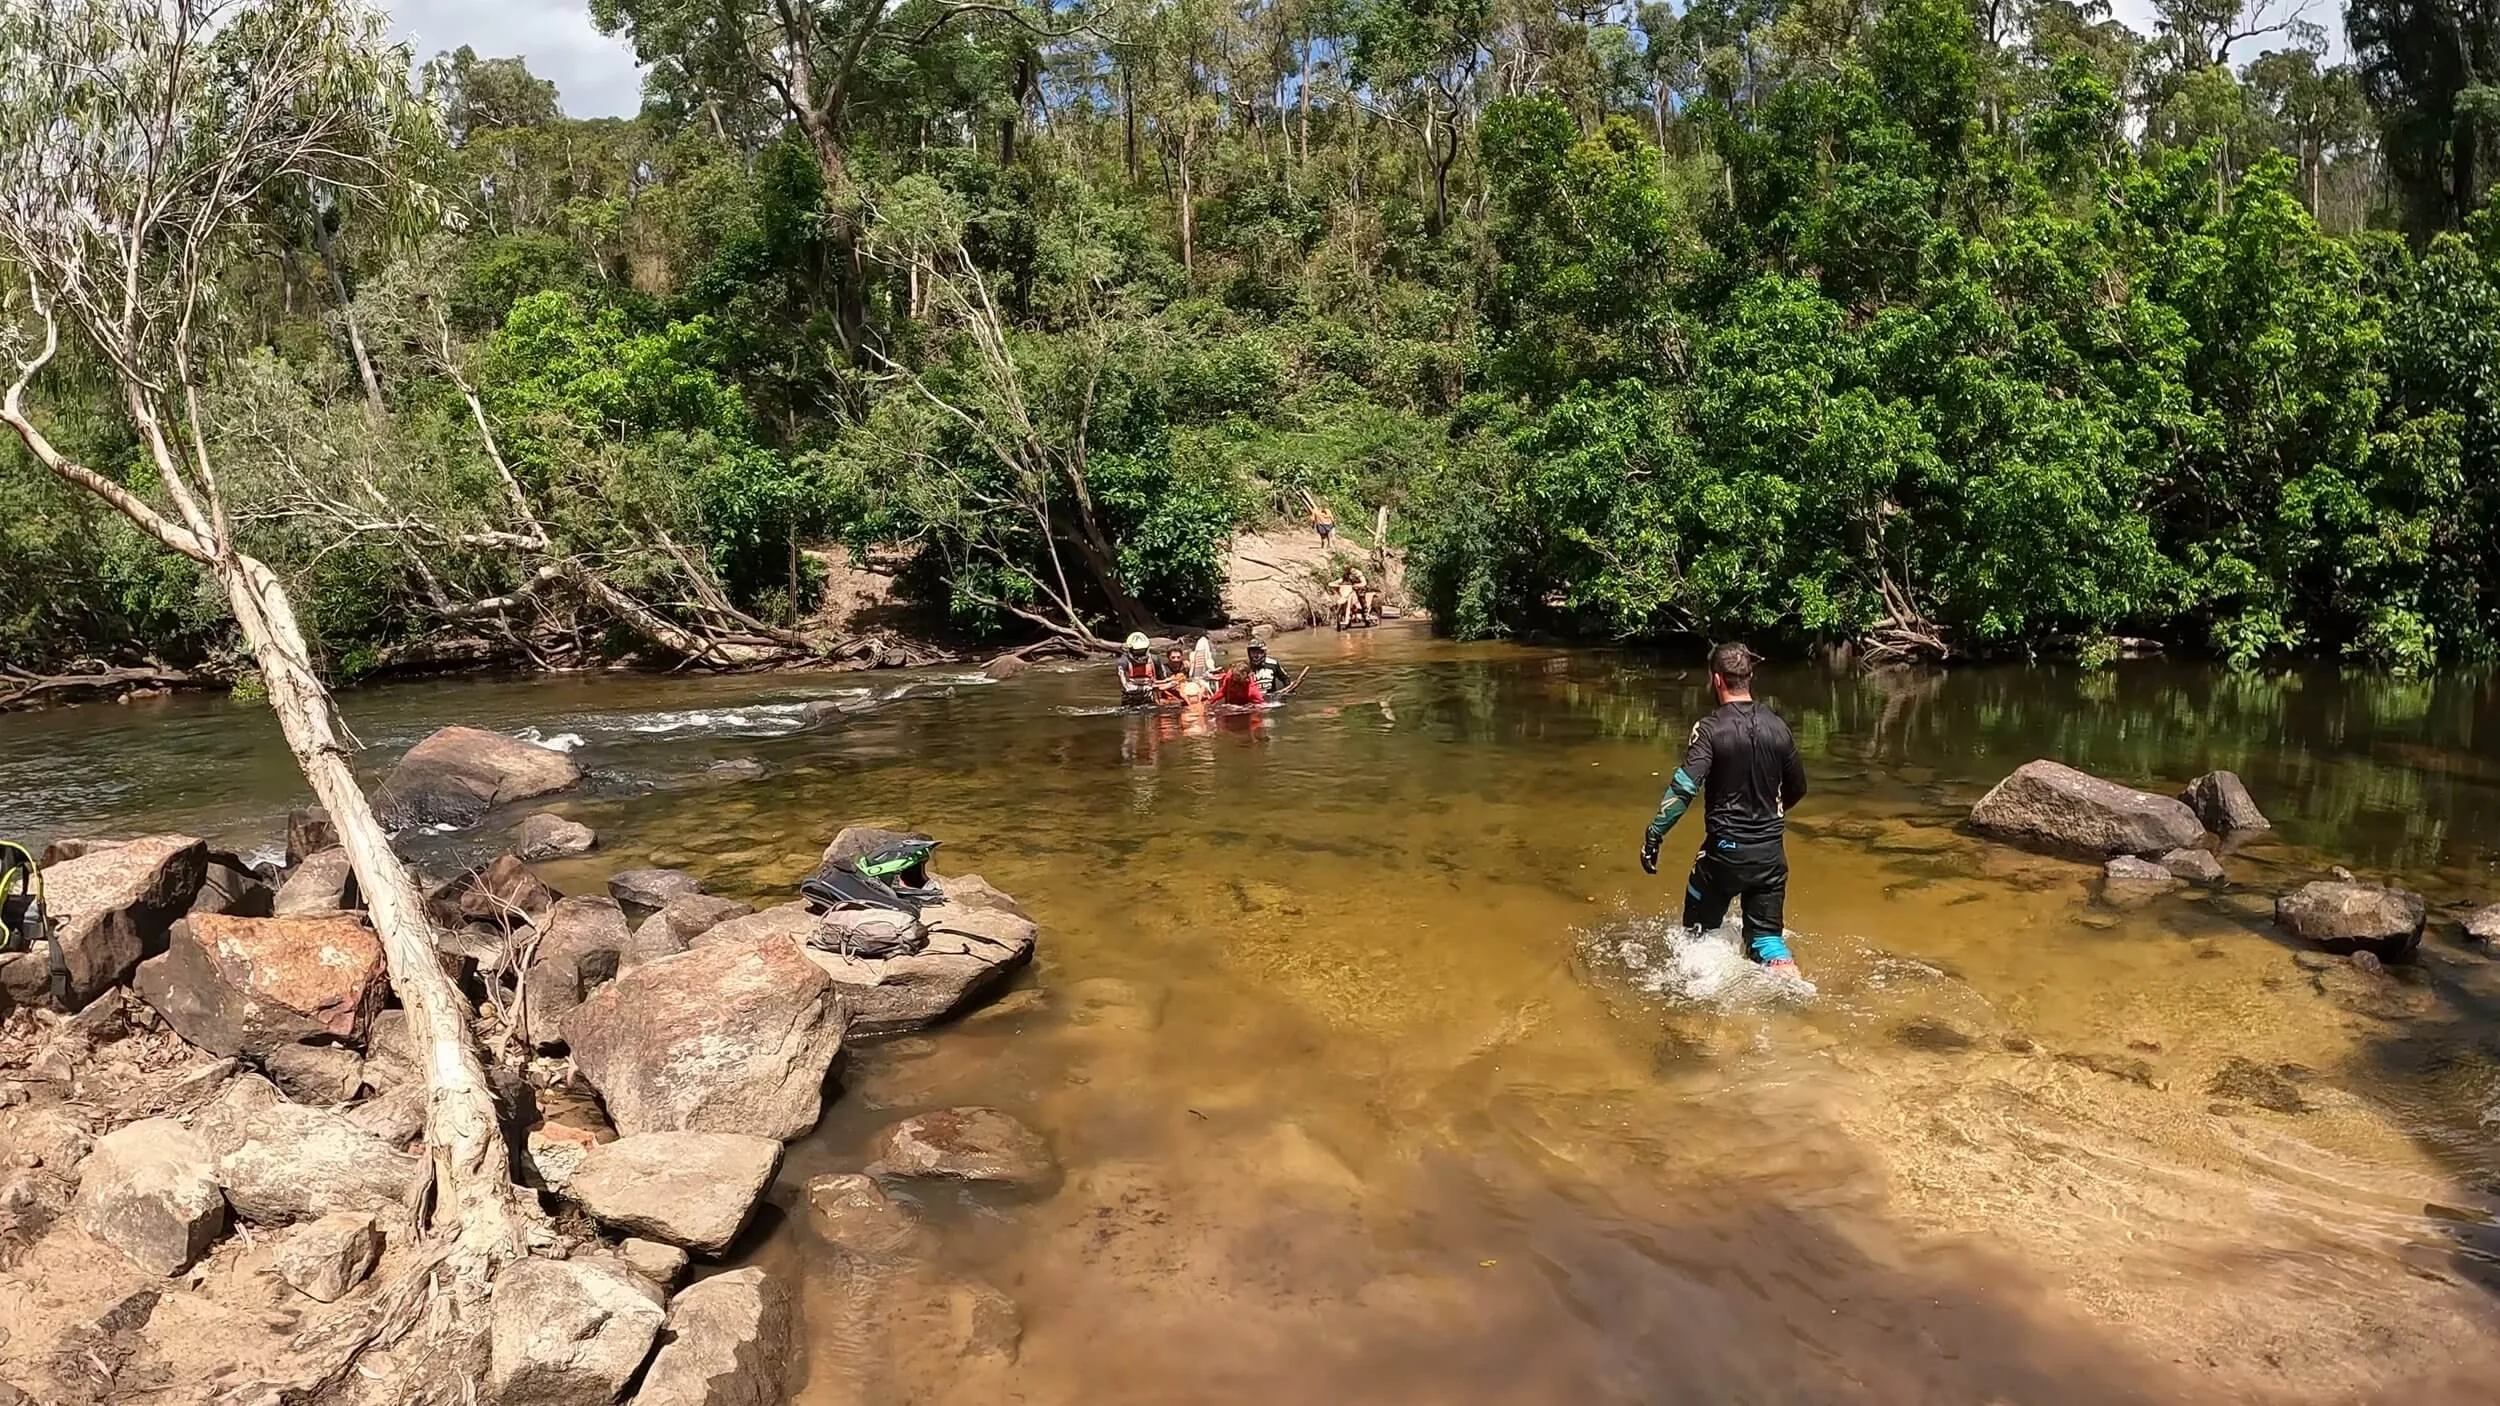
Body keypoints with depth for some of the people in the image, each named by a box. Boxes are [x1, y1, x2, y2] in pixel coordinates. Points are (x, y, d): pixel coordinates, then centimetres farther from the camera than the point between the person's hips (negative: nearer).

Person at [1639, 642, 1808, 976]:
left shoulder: (1711, 729, -13)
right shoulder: (1777, 727, 3)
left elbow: (1684, 787, -23)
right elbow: (1797, 788, 14)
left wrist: (1653, 836, -17)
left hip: (1726, 849, -4)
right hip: (1771, 850, 5)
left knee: (1698, 931, 16)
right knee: (1767, 934, 10)